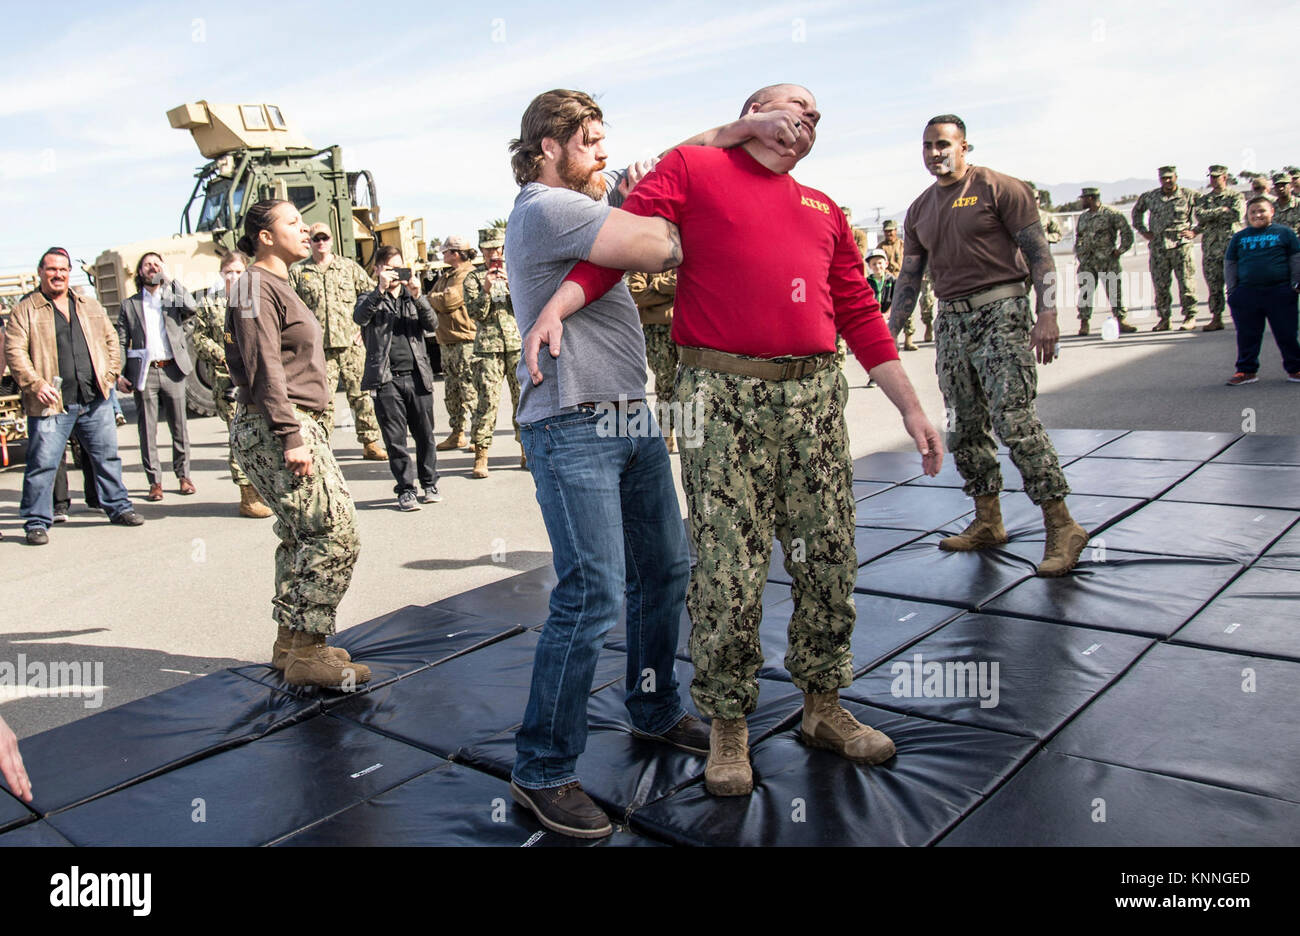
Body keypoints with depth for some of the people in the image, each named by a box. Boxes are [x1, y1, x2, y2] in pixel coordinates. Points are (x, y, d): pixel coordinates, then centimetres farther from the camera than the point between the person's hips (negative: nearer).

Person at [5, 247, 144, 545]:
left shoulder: (90, 307, 15)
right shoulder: (25, 310, 1)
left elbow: (111, 339, 20)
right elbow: (14, 352, -5)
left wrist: (110, 373, 7)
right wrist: (35, 384, -16)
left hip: (95, 400, 4)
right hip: (51, 404, -4)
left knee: (107, 456, 11)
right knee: (42, 464, -2)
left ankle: (118, 507, 24)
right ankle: (37, 522, 8)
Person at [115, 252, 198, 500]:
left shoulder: (173, 297, 11)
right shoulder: (129, 305, 11)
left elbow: (191, 308, -13)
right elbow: (121, 343, 9)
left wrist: (171, 281, -5)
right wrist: (119, 375, -2)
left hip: (172, 370, 0)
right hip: (144, 372, 0)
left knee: (179, 427, 4)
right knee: (147, 430, 1)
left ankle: (183, 475, 15)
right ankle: (155, 481, 7)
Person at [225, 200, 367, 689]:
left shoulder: (279, 285, 22)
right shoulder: (256, 286, -9)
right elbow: (265, 370, -17)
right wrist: (291, 437, -22)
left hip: (300, 427, 10)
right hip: (275, 428, -10)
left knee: (301, 536, 12)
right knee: (334, 533, -13)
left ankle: (290, 643, 20)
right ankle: (306, 654, -8)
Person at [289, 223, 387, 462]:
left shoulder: (349, 267, 12)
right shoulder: (297, 272, 10)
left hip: (352, 344, 1)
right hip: (318, 347, -1)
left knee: (361, 393, 2)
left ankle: (370, 442, 10)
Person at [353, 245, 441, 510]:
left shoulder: (412, 297, 17)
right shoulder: (371, 299, 11)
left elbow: (432, 323, -1)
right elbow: (359, 317, -11)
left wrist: (417, 296, -15)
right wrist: (380, 290, -20)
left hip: (417, 375, 2)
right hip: (386, 378, -2)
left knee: (425, 434, 5)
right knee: (395, 438, 0)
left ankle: (429, 484, 19)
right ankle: (406, 489, 9)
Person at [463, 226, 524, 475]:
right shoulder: (473, 278, 8)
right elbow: (475, 313, -2)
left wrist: (512, 284, -12)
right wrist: (486, 290, -16)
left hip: (518, 343, 2)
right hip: (488, 346, -2)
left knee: (523, 396, 2)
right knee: (487, 399, -9)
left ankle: (527, 451, 12)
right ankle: (481, 456, -4)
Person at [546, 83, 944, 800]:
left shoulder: (822, 209, 24)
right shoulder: (691, 169, 9)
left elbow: (860, 313, 20)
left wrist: (911, 408, 16)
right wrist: (554, 308, -15)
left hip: (815, 393, 6)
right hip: (724, 396, -5)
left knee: (828, 559, 9)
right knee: (728, 571, -3)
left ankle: (823, 707, 27)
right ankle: (728, 726, 15)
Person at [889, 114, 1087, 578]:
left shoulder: (999, 188, -1)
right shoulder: (920, 209, 16)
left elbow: (1038, 253, -6)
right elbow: (909, 278, 18)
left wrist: (1047, 314, -16)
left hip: (1000, 313, -6)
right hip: (950, 320, 7)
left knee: (1013, 419, -15)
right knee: (964, 427, 7)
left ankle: (1061, 526, -7)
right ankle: (987, 522, 18)